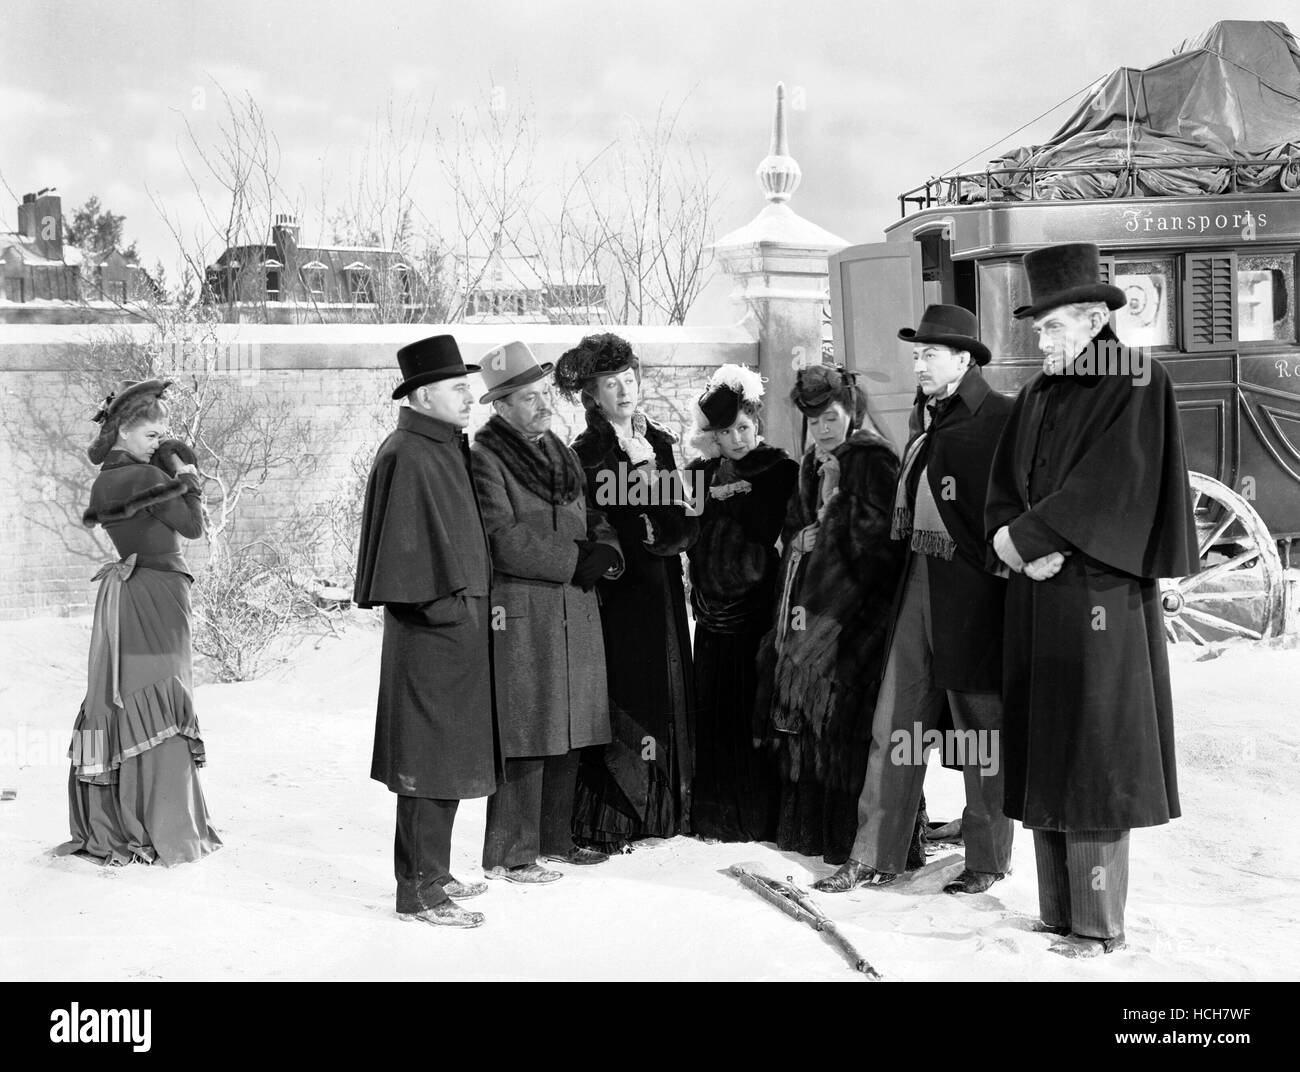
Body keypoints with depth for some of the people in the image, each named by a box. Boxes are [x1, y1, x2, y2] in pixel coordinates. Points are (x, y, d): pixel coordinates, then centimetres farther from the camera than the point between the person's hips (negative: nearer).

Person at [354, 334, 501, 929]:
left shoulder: (447, 450, 15)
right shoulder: (406, 456, -15)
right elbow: (404, 546, -19)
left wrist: (475, 600, 14)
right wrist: (444, 602, -16)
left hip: (458, 623, 10)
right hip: (430, 629, -10)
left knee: (446, 761, 16)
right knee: (430, 761, -4)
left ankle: (432, 873, 26)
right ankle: (419, 890, 2)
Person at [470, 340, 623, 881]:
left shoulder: (559, 453, 18)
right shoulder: (485, 457, -8)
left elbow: (590, 518, 22)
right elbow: (503, 538, -16)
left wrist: (606, 549, -1)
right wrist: (577, 561, -14)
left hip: (575, 611, 8)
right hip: (520, 613, -8)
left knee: (567, 734, 12)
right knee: (526, 737, -6)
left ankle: (554, 838, 24)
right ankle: (508, 854, 2)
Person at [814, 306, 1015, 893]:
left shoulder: (1002, 420, -9)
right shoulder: (925, 416, 15)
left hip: (973, 592, -7)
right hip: (918, 585, 7)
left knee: (981, 730, 5)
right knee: (893, 727, 6)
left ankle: (988, 859, 17)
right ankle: (874, 856, 12)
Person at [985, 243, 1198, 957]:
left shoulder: (1136, 388, -5)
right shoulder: (1036, 397, 14)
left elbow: (1107, 488, -15)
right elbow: (1003, 494, 10)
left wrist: (1022, 535, -12)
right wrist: (1022, 545, -9)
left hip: (1100, 595, -7)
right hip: (1036, 599, 7)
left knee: (1091, 756, -5)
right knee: (1044, 755, 7)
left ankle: (1100, 925, 2)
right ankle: (1059, 913, 15)